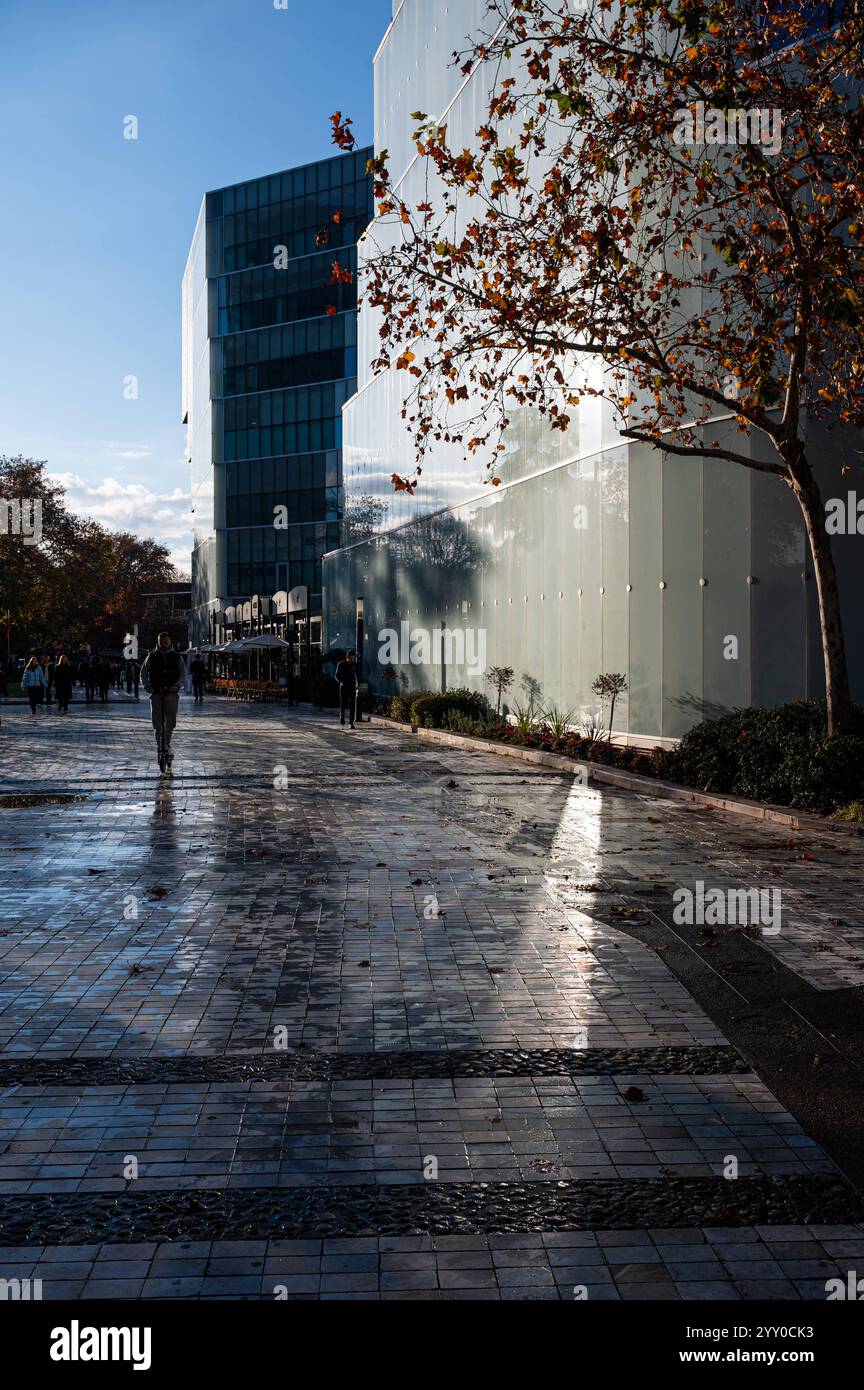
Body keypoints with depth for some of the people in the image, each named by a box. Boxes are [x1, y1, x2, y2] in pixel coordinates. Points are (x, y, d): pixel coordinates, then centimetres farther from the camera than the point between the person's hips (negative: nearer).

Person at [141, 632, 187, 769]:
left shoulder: (177, 657, 7)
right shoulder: (152, 657, 8)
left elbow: (183, 674, 2)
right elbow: (143, 672, 7)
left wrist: (176, 685, -16)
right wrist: (147, 686, -9)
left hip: (171, 693, 0)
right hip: (156, 693, 0)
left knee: (171, 722, 1)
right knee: (157, 722, -6)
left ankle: (166, 745, 21)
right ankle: (160, 746, 5)